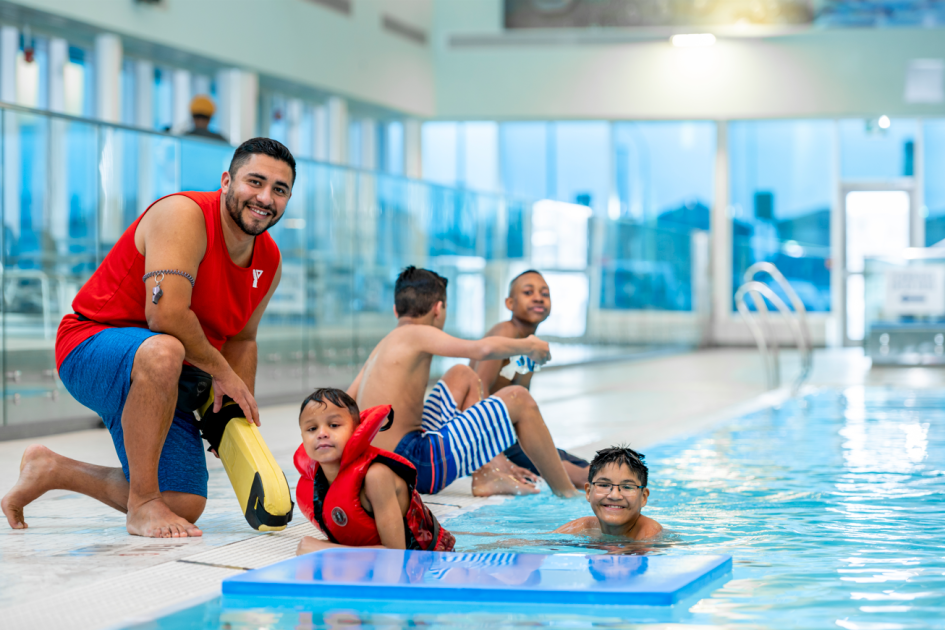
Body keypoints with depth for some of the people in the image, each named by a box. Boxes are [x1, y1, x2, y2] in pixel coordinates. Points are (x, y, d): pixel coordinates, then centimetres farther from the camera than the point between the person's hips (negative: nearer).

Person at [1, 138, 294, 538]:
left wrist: (240, 415, 7)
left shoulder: (269, 262, 5)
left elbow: (241, 340, 17)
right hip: (91, 348, -9)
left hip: (155, 384, 9)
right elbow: (166, 314, -32)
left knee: (185, 506, 4)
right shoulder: (184, 215, -21)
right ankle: (143, 505, -28)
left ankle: (49, 469, 24)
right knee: (163, 352, -43)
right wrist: (221, 371, -20)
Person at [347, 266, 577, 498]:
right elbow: (483, 349, -22)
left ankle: (487, 477, 18)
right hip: (417, 468, -10)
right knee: (519, 399, 0)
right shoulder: (416, 334, -9)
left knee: (463, 375, 27)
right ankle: (567, 492, 11)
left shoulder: (380, 348, 16)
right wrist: (528, 346, -3)